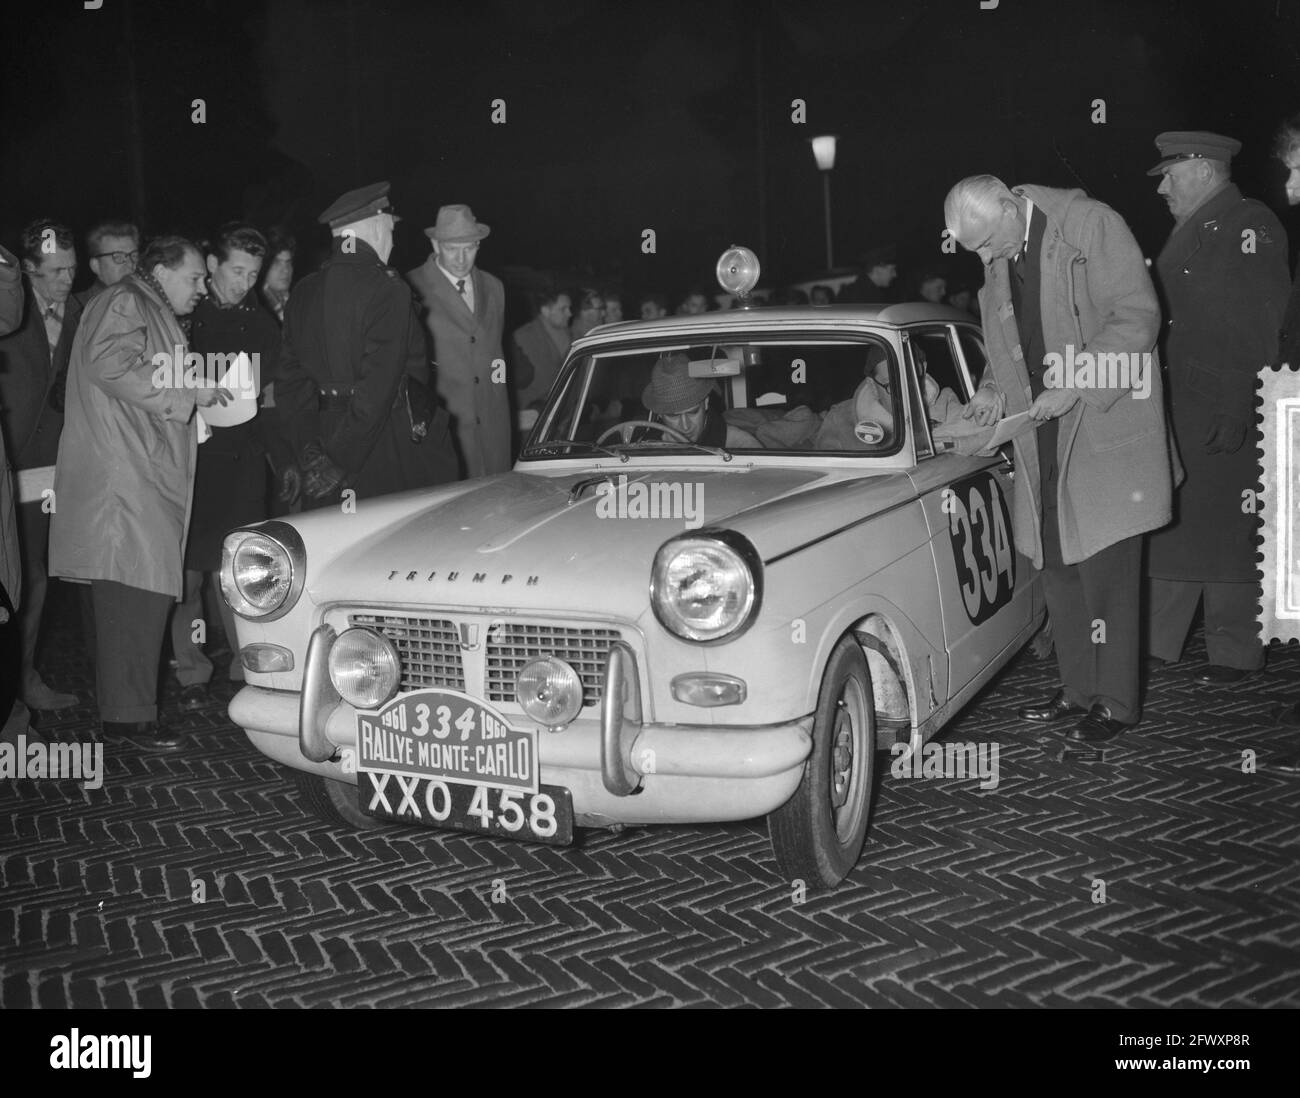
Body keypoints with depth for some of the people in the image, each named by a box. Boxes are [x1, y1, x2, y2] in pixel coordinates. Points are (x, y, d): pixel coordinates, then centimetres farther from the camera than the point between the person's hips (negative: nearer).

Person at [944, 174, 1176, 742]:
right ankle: (1078, 689, 21)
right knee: (1057, 564, 9)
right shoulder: (998, 262, 9)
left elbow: (1137, 318, -15)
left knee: (1106, 565, -5)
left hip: (1105, 424, -7)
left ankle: (1115, 701, 5)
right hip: (1045, 437, 7)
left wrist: (1075, 387, -20)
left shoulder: (1091, 225, -10)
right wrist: (995, 390, 2)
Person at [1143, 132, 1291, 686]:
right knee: (1171, 520, 10)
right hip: (1179, 411, 8)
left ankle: (1236, 654, 10)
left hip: (1224, 412, -8)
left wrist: (1235, 409, -21)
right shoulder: (1190, 230, 17)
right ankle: (1154, 641, 17)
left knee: (1224, 529, -1)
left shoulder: (1250, 226, -9)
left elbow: (1259, 327, -16)